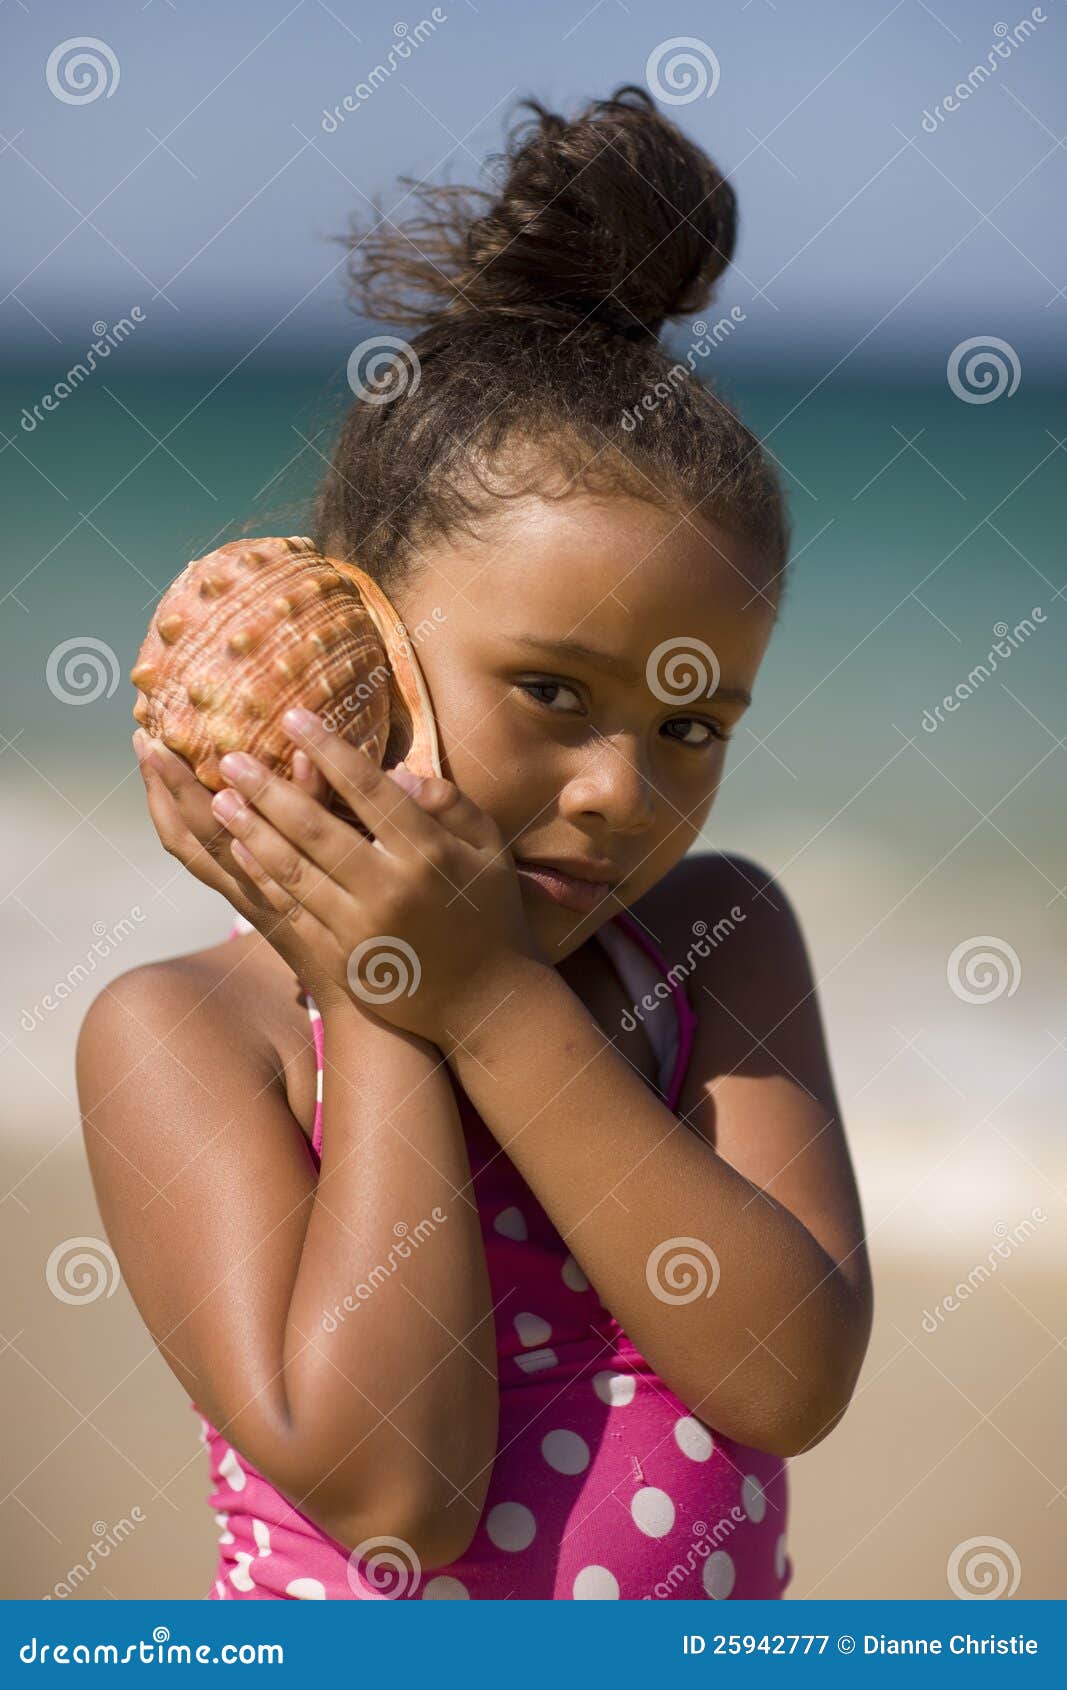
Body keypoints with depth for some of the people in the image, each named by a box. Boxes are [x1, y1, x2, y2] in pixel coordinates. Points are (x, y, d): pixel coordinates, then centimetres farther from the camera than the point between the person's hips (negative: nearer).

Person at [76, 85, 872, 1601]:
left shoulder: (722, 939, 1)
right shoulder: (184, 1033, -8)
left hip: (722, 1651, 3)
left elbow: (796, 1378, -12)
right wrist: (379, 1020, -14)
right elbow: (382, 1485, -18)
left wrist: (490, 1002, -16)